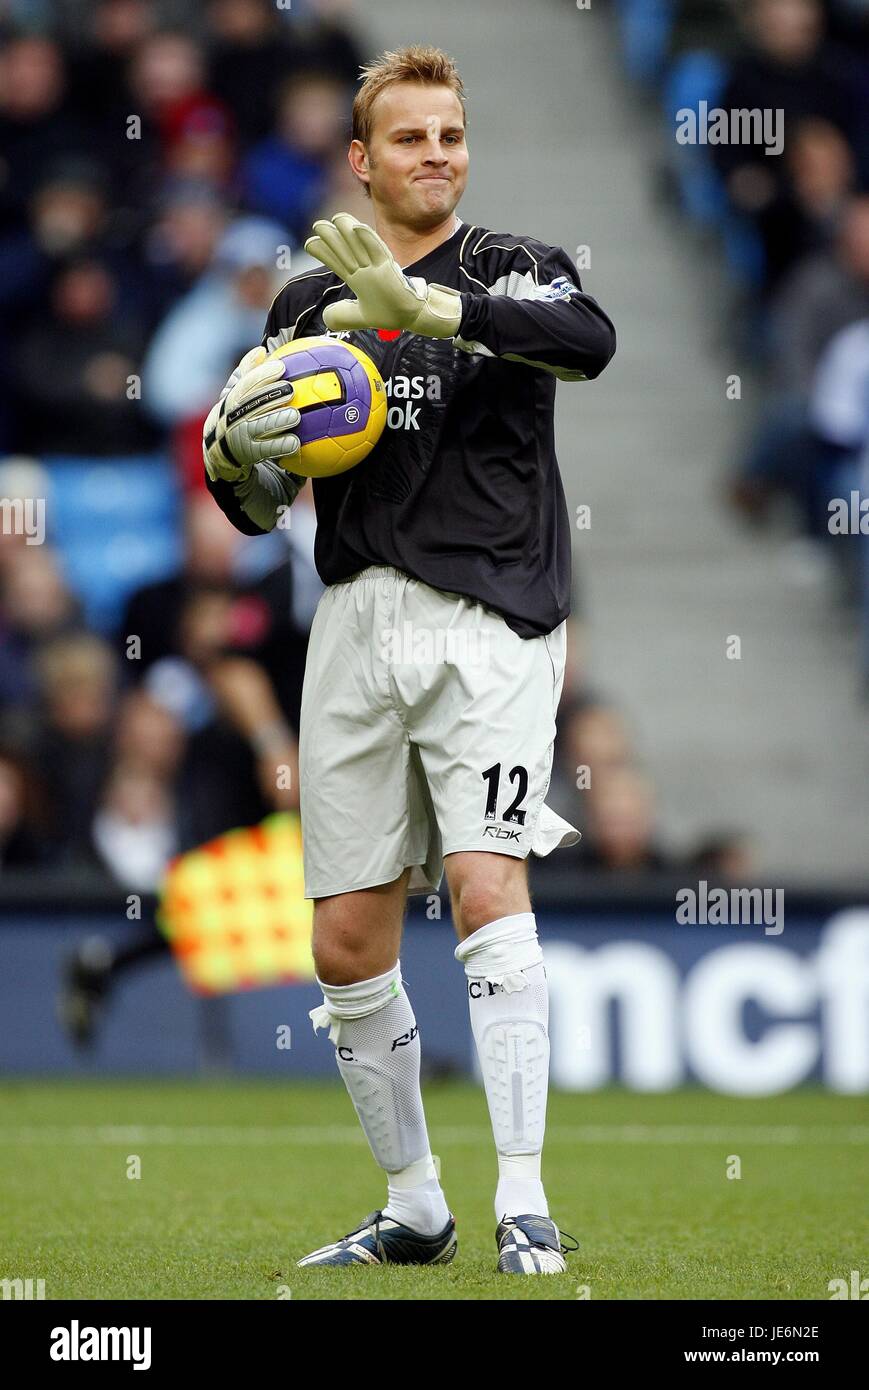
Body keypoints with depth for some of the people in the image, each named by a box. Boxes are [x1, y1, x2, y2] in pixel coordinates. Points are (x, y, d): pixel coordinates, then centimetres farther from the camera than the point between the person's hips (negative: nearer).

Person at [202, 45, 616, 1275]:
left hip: (490, 620, -5)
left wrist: (422, 306, -31)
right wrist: (233, 446, -5)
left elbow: (589, 340, -22)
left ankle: (524, 1208, -22)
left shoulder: (510, 271, 3)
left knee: (487, 890, -21)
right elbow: (258, 511, 18)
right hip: (356, 622, 5)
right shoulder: (311, 306, 15)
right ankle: (414, 1210, 19)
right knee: (348, 945, 5)